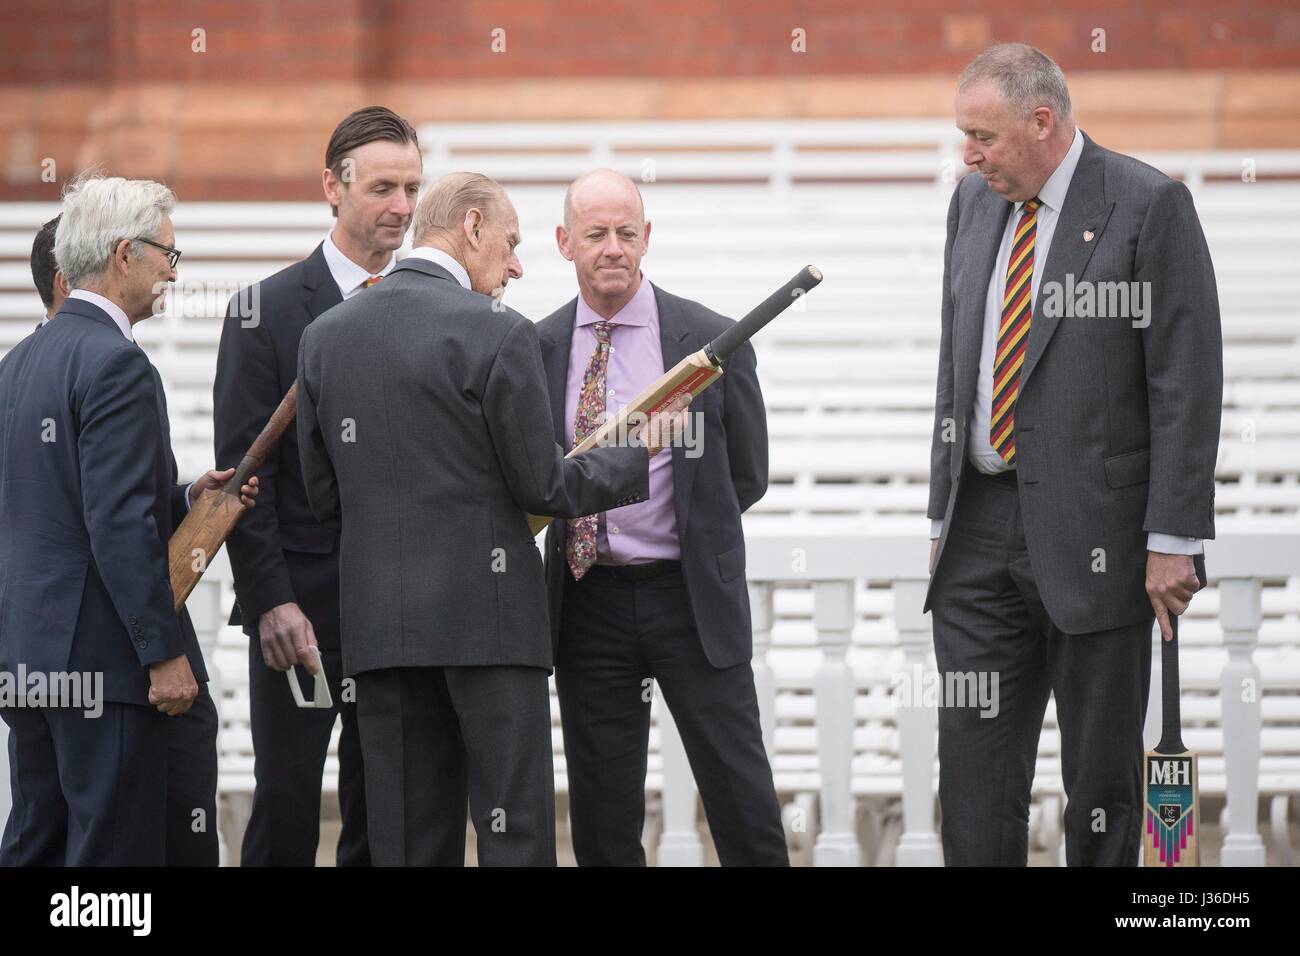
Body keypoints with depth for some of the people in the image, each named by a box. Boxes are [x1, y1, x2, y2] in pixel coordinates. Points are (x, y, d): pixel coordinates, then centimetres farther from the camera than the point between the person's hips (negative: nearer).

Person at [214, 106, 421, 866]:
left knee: (384, 813, 7)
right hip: (301, 608, -4)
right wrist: (272, 600, -13)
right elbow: (243, 473, -5)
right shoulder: (268, 311, -2)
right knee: (286, 805, -3)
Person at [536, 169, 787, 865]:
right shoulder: (539, 347, 4)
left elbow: (745, 477, 6)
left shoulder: (710, 340, -2)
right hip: (587, 599, 2)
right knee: (602, 815, 7)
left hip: (691, 598, -2)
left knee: (740, 796, 0)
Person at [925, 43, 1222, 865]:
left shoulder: (1151, 206, -8)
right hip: (981, 530, 5)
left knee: (1102, 773, 3)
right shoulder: (973, 203, 11)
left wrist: (1173, 540, -14)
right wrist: (945, 511, 14)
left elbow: (1188, 385, -11)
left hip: (1095, 534, -5)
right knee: (974, 768, 2)